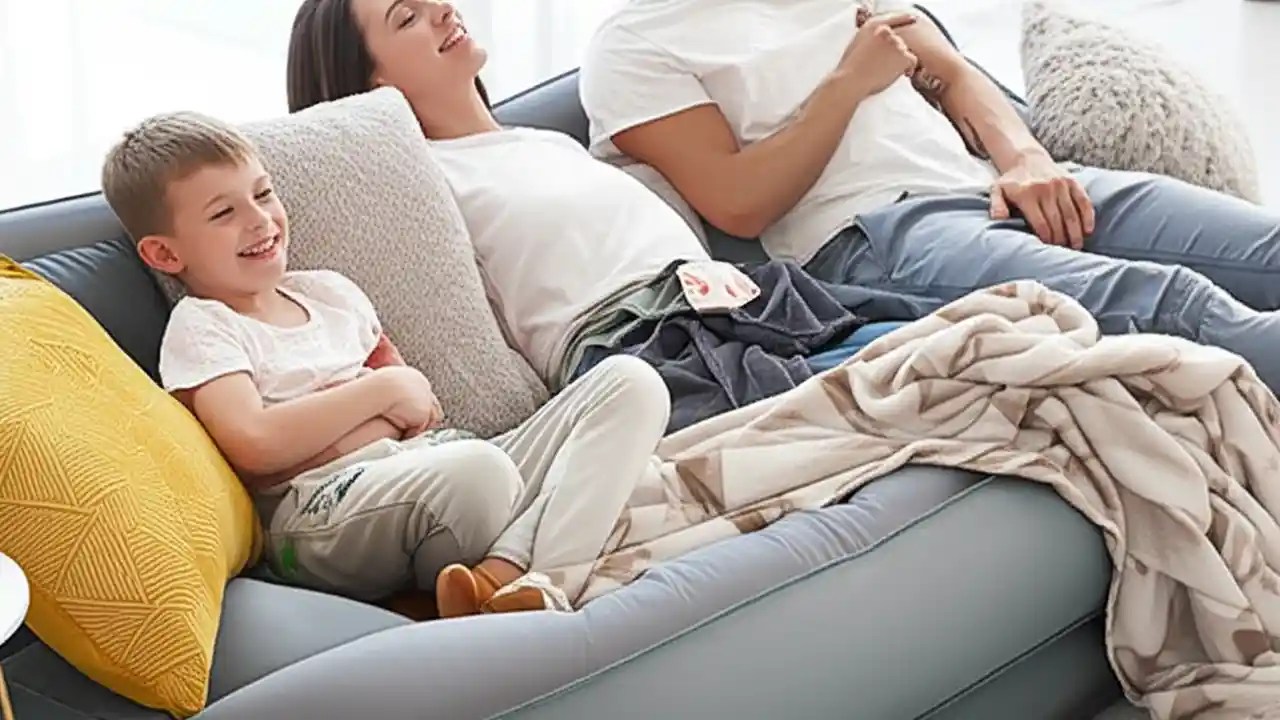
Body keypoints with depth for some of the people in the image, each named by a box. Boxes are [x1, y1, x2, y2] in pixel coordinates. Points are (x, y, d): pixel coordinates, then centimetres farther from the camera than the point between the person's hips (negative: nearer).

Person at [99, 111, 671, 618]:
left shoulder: (329, 291, 25)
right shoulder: (200, 326, 5)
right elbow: (254, 444, -13)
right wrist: (383, 388, -4)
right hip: (323, 510, -9)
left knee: (632, 383, -7)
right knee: (477, 468, -43)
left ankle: (504, 573, -27)